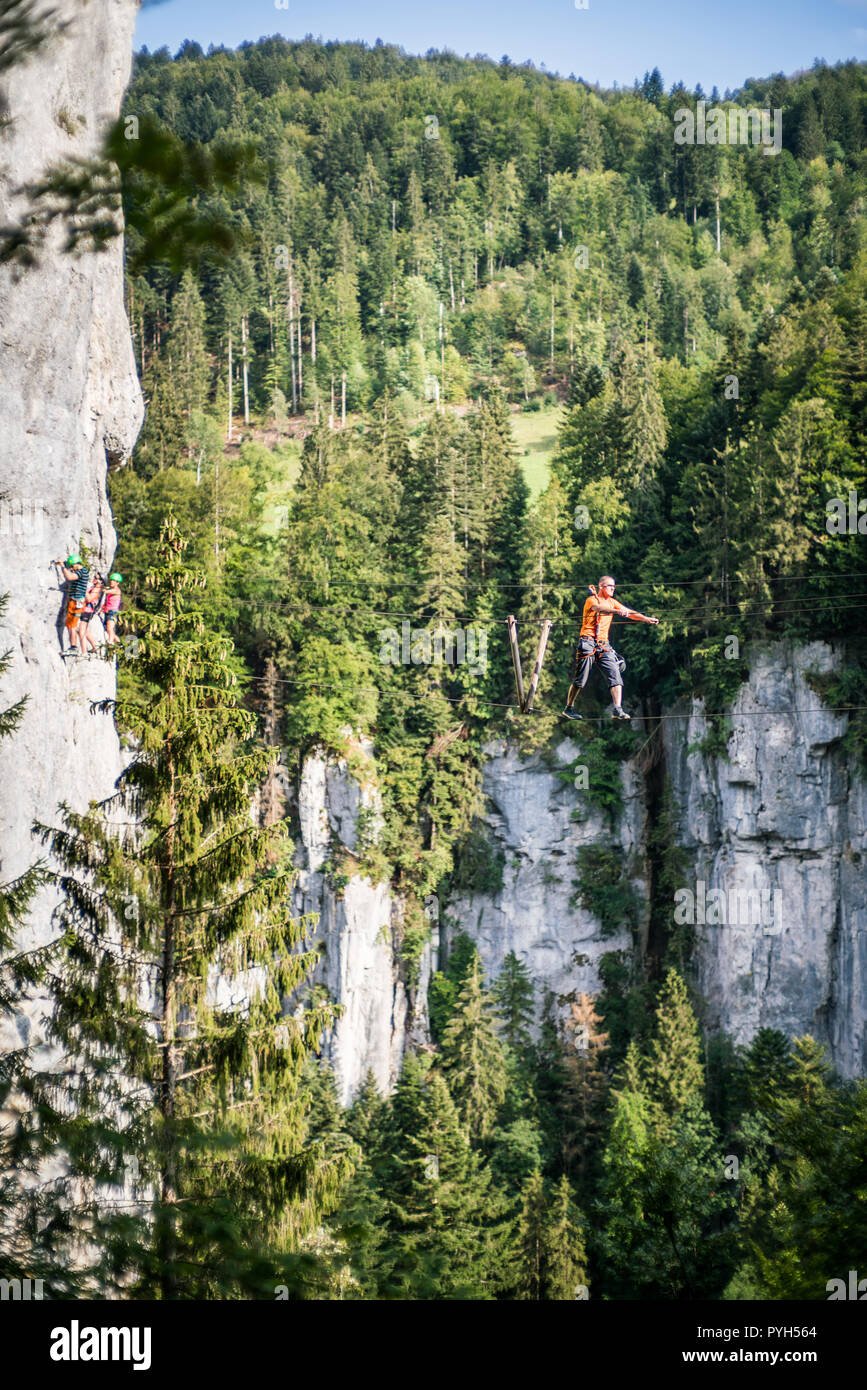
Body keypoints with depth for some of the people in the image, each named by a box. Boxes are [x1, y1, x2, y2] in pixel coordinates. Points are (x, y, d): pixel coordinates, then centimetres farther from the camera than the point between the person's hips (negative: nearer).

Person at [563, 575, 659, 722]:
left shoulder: (612, 602, 17)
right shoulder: (591, 600, -4)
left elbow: (629, 612, 15)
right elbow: (600, 608, -26)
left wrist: (648, 620, 4)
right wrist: (617, 611, -44)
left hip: (604, 645, 6)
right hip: (588, 642, -6)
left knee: (615, 675, -12)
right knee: (580, 680, -1)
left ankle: (617, 709, -19)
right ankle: (568, 708, 15)